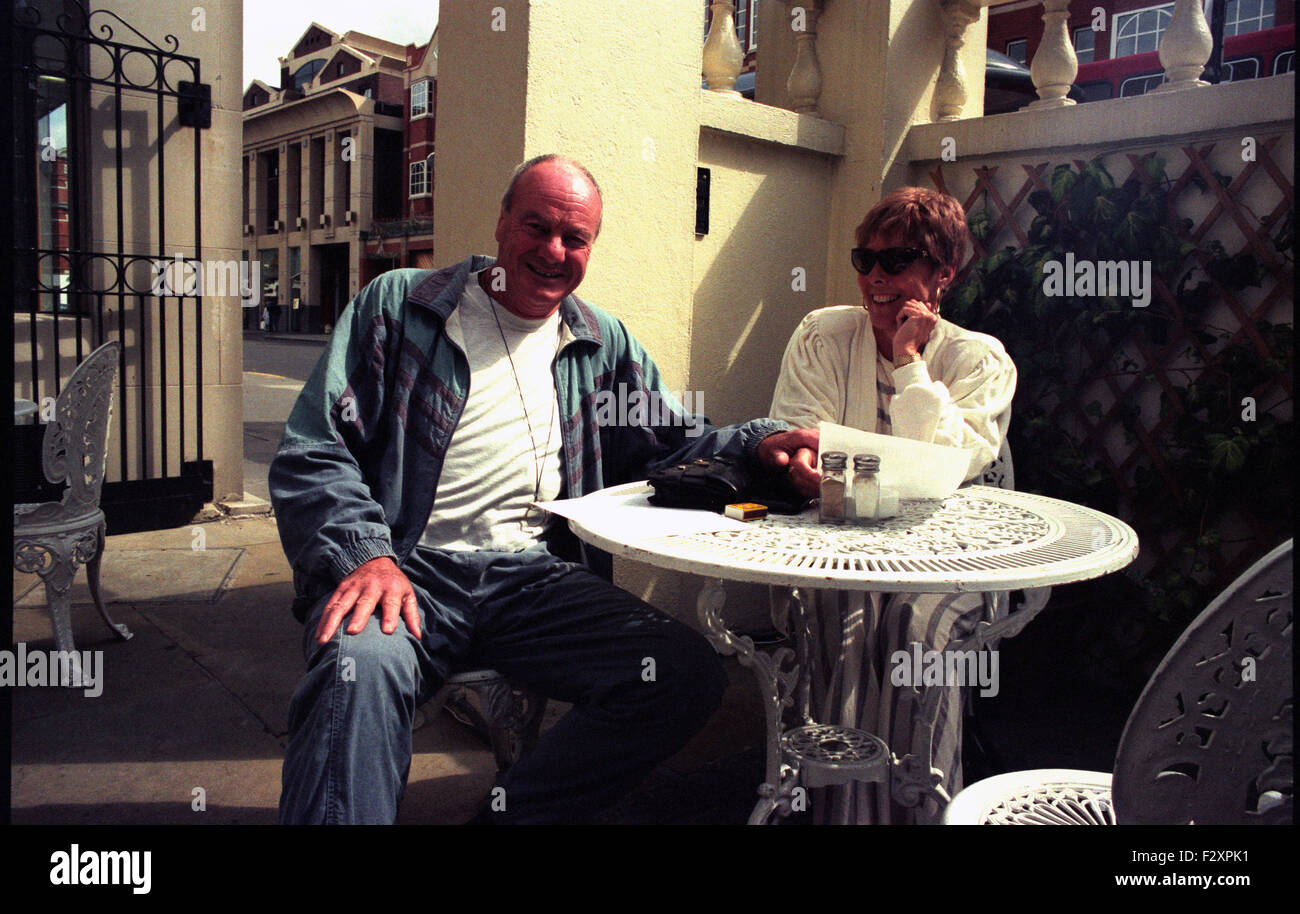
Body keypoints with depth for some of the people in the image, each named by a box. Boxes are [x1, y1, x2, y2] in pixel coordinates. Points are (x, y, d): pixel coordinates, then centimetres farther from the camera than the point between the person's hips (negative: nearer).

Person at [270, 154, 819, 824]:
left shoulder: (603, 344, 18)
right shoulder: (396, 306, 7)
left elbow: (674, 442, 22)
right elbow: (311, 456, 1)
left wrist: (758, 444, 0)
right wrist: (364, 553, -18)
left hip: (537, 578, 4)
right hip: (409, 570, -3)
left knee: (688, 673, -20)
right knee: (359, 666, -38)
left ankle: (510, 815, -9)